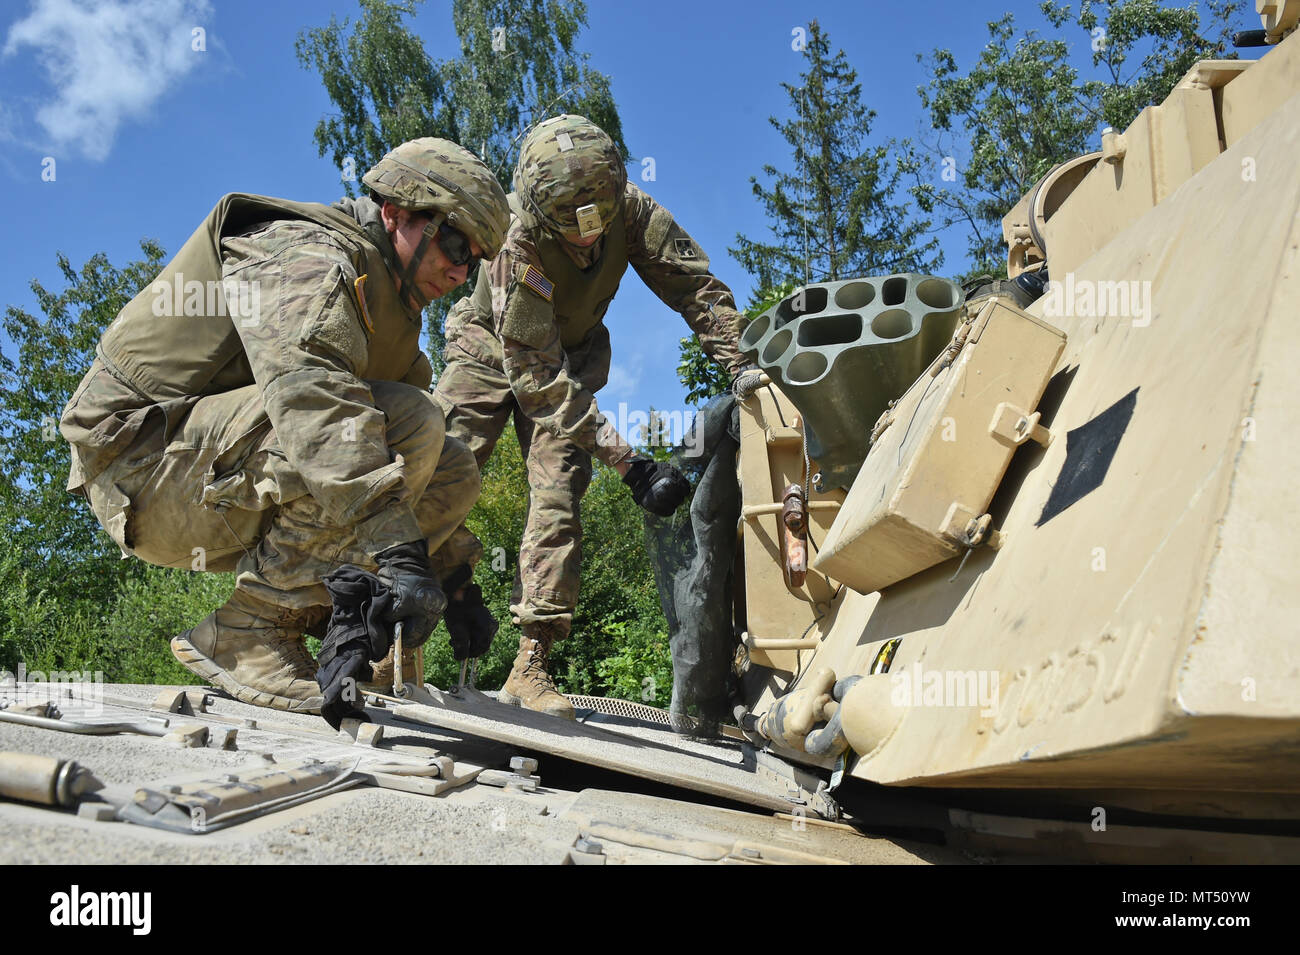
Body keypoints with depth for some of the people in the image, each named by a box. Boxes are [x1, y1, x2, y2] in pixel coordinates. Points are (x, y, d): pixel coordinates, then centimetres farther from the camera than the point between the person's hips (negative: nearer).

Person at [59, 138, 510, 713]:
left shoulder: (393, 309, 16)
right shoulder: (305, 256, -14)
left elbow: (422, 466, 21)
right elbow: (314, 398, -35)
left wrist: (454, 577, 14)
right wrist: (397, 550, -43)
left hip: (224, 493, 9)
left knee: (453, 471, 1)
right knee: (406, 420, -27)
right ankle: (244, 635, -20)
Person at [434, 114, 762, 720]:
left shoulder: (629, 210, -25)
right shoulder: (515, 239, -35)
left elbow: (696, 288, -15)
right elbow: (536, 378, -36)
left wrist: (748, 369, -28)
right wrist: (622, 457, -41)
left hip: (571, 356, 2)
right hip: (492, 349, -2)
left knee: (558, 498, -13)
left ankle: (529, 668, -12)